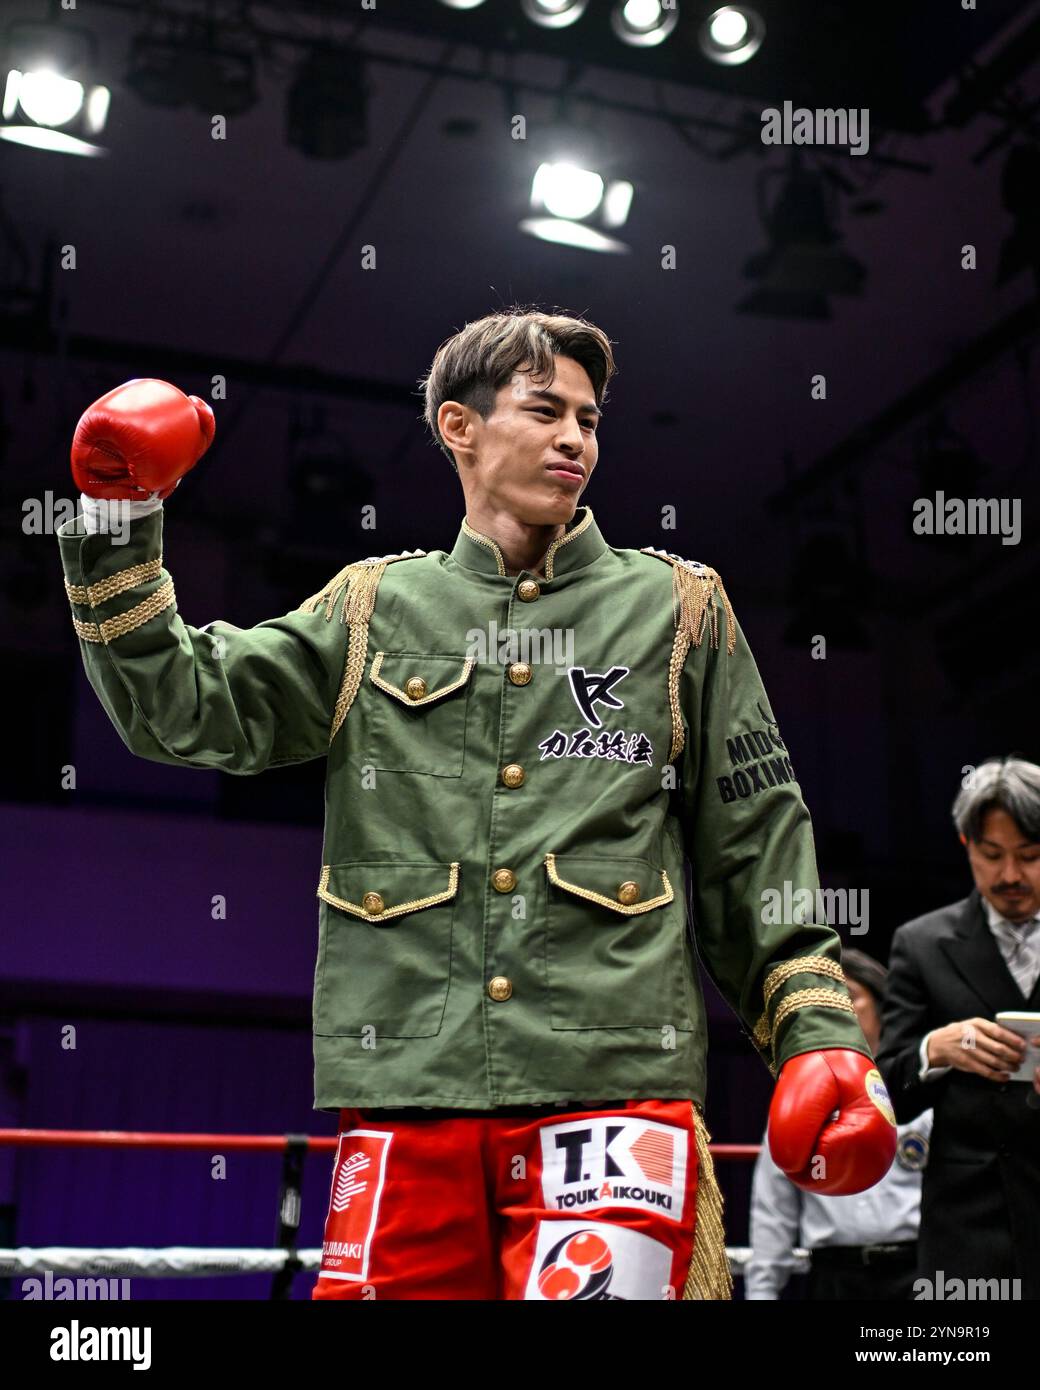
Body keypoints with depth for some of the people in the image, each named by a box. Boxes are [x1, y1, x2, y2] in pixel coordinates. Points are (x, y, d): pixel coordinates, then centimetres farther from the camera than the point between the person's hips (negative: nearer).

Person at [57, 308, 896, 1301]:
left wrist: (818, 1033, 3)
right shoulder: (372, 608, 15)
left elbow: (756, 842, 12)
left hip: (615, 1081, -1)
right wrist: (118, 516, -1)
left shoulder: (676, 608, 13)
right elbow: (183, 708, 8)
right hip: (404, 1085, 2)